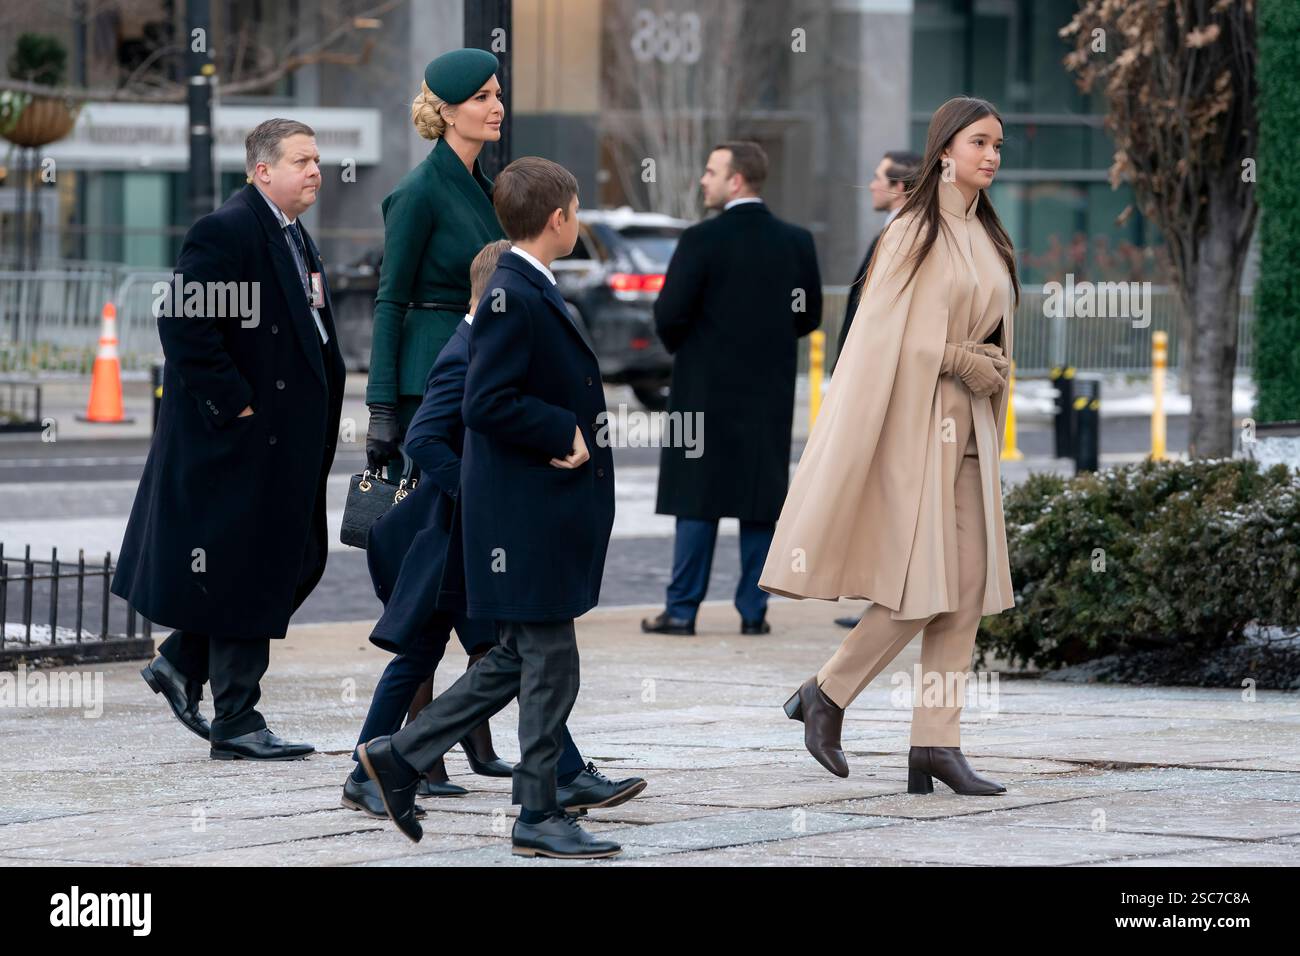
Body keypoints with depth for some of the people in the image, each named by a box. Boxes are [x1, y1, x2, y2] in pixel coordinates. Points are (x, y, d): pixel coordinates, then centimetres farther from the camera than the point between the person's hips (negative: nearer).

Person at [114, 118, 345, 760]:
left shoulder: (297, 241, 16)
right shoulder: (226, 233, -14)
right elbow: (184, 325, -21)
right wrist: (232, 405, -20)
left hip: (281, 439, 10)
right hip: (238, 442, -10)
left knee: (297, 561, 11)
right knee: (246, 575, -5)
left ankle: (181, 664, 24)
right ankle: (236, 725, 2)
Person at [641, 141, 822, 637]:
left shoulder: (703, 240, -12)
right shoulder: (797, 242, 3)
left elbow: (669, 313, -12)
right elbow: (809, 315, 8)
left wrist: (680, 348, 8)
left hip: (707, 388, -4)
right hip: (770, 392, 4)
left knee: (698, 501, 1)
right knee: (761, 501, 7)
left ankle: (682, 609, 2)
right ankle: (753, 610, 6)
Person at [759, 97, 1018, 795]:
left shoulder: (987, 238, 15)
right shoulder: (914, 231, -8)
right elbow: (884, 336, -12)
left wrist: (986, 367, 9)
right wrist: (964, 363, -11)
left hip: (967, 425, 8)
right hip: (916, 419, -8)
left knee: (969, 586, 0)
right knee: (923, 583, -11)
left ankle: (936, 744, 0)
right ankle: (825, 696, 7)